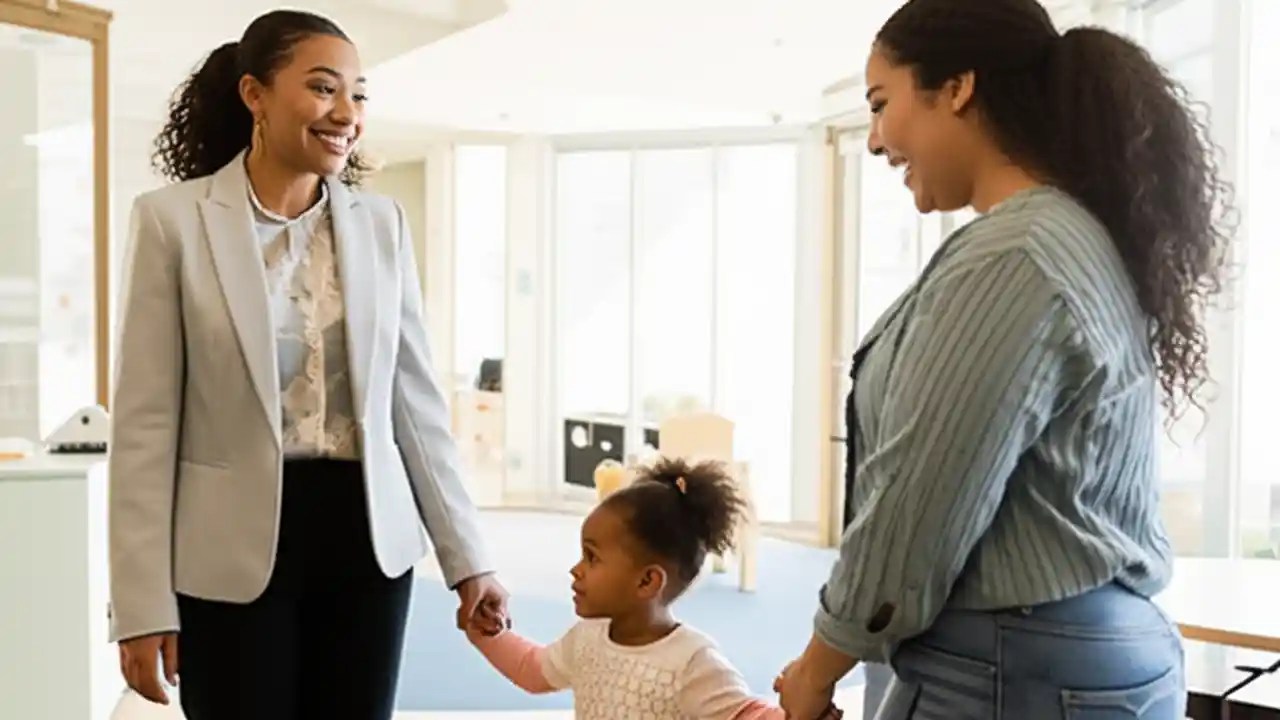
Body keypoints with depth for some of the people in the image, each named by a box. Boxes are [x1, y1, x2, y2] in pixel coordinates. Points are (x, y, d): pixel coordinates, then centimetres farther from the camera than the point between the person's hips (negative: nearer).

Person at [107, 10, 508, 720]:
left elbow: (416, 398, 6)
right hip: (234, 549, -3)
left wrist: (466, 557, 5)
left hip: (367, 536, 3)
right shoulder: (173, 219, -6)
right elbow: (145, 421, -6)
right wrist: (144, 604, -8)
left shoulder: (381, 221, 4)